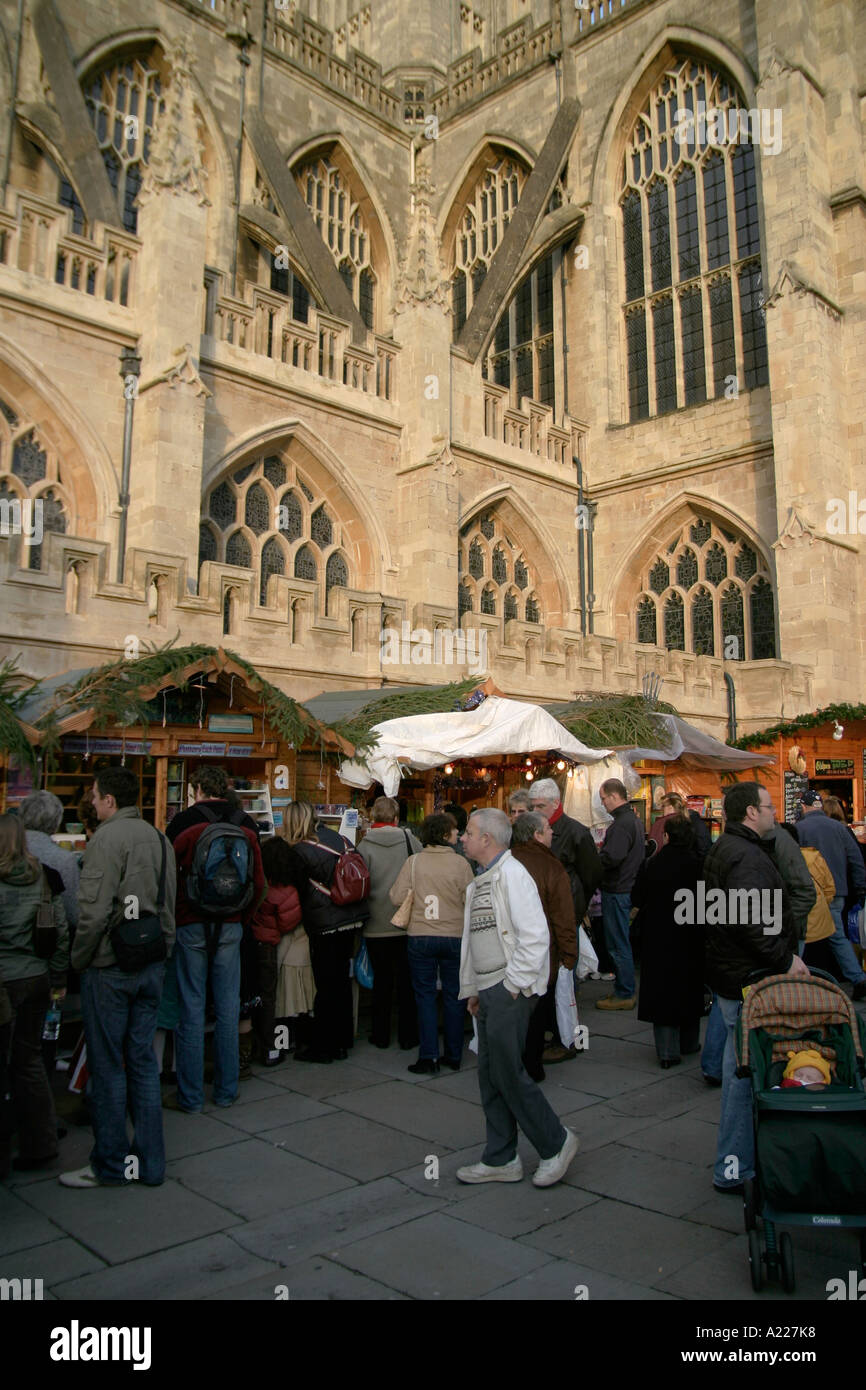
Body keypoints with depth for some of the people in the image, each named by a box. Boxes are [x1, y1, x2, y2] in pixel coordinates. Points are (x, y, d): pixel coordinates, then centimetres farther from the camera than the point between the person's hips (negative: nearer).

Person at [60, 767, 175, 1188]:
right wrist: (159, 952, 17)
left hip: (110, 967, -7)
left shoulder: (107, 839, -14)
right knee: (143, 1061, 13)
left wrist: (79, 960, -6)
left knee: (107, 1066, 5)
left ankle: (110, 1164, 17)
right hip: (151, 966, 7)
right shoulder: (159, 838, 9)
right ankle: (150, 1162, 20)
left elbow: (94, 911, -19)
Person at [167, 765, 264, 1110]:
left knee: (191, 1007, 4)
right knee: (228, 1006, 9)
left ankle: (190, 1095, 10)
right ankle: (226, 1091, 18)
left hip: (191, 926, -3)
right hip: (231, 926, 3)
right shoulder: (246, 824, 3)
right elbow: (259, 881, 5)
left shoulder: (183, 822, -7)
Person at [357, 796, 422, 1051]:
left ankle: (381, 1035, 20)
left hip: (377, 925, 0)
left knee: (382, 980, 11)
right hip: (408, 924, 0)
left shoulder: (365, 845, -8)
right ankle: (408, 1036, 16)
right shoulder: (410, 840, -7)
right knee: (407, 981, 10)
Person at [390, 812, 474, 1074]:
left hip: (420, 937, 0)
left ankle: (428, 1058, 7)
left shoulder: (413, 862, -6)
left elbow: (397, 898, -6)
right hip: (455, 936, 0)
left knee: (425, 995, 9)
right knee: (454, 996, 13)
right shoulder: (461, 863, -9)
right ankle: (453, 1056, 20)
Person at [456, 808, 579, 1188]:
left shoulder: (512, 874, -12)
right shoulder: (479, 882, 18)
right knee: (490, 1075, 11)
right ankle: (501, 1160, 21)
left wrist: (515, 985, -16)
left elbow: (535, 935, -20)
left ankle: (555, 1143, 12)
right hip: (488, 991, 9)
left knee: (507, 1071, -6)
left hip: (510, 989, -9)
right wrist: (472, 989, 19)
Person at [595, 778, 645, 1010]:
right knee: (621, 943, 18)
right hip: (628, 887, 10)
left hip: (617, 891, -10)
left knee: (618, 945, -1)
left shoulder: (621, 823, -20)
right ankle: (624, 989, 26)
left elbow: (611, 858, -28)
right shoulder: (634, 820, 13)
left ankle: (624, 995, 7)